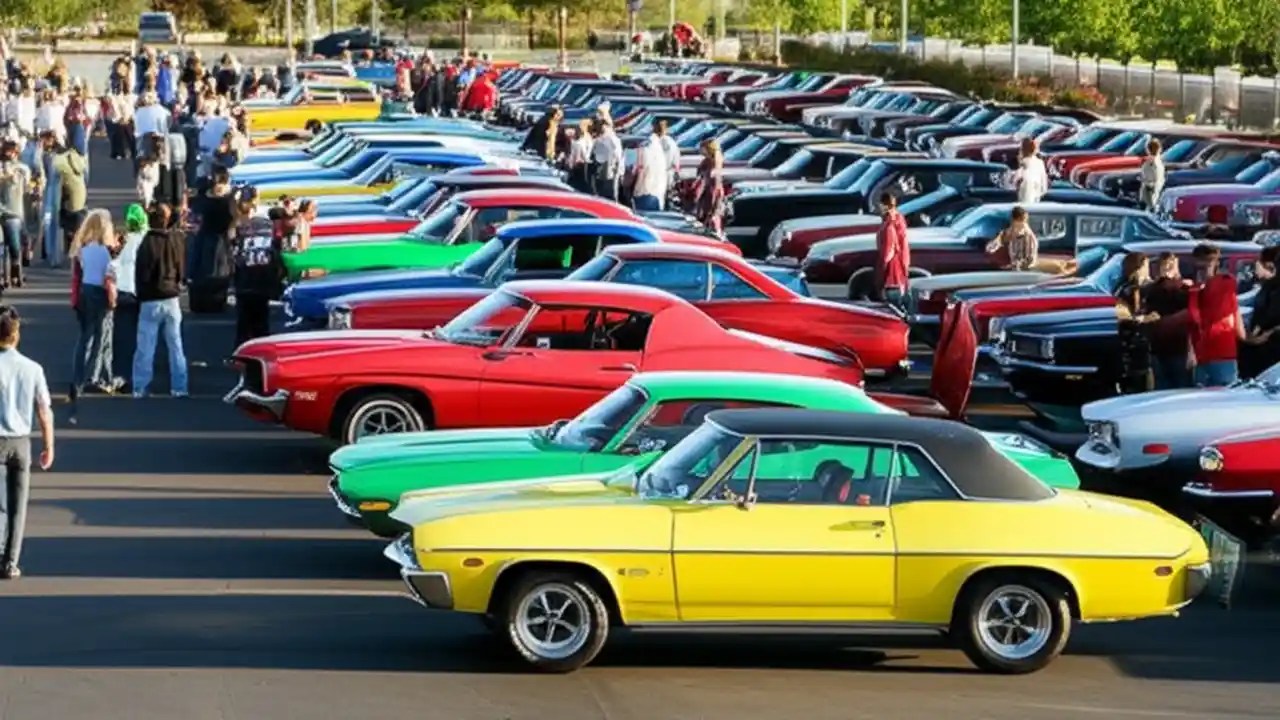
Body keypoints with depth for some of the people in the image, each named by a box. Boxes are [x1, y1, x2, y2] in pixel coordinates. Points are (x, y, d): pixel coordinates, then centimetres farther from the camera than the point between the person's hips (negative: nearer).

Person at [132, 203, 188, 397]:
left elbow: (141, 273, -10)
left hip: (151, 300, -4)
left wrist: (140, 295, 3)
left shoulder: (148, 242, -16)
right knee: (175, 346, 10)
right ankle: (179, 387, 10)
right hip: (172, 299, 4)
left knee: (146, 347, 0)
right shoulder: (176, 240, -2)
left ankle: (140, 388, -1)